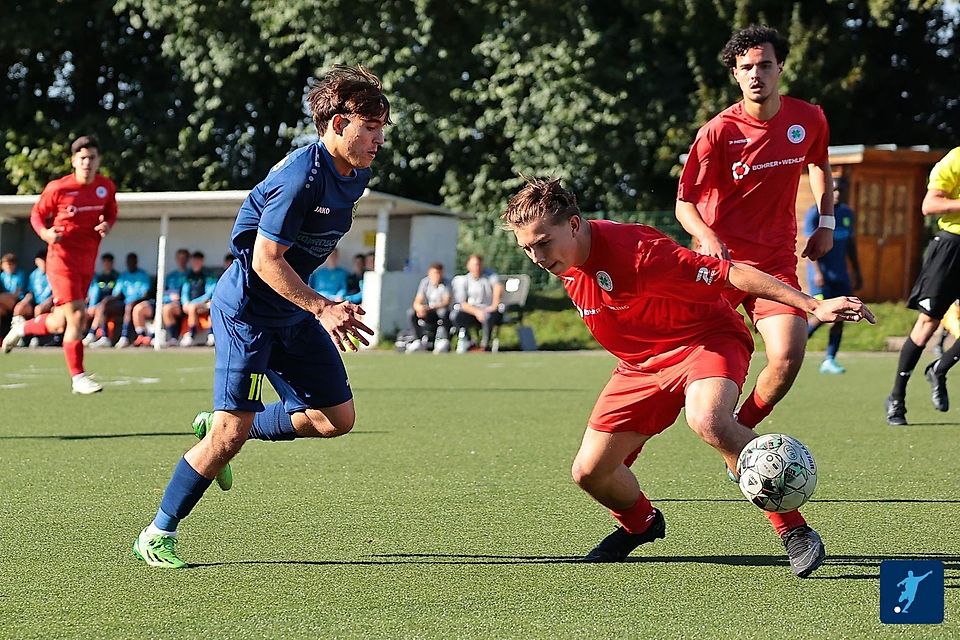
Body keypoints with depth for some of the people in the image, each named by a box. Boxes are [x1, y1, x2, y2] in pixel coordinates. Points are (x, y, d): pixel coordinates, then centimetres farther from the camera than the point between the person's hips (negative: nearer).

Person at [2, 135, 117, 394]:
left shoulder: (106, 187, 2)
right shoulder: (58, 188, -10)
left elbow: (111, 214, 18)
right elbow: (37, 214, 2)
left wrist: (107, 226, -5)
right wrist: (45, 232, -19)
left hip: (87, 260, 5)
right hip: (62, 258, -5)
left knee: (59, 323, 11)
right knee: (76, 316, -15)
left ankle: (22, 329, 40)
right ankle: (78, 377, -7)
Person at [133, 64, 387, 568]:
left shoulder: (355, 175, 3)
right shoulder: (301, 176, -25)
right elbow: (267, 259, -25)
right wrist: (322, 308, -28)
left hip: (293, 313, 9)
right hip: (247, 311, -9)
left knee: (337, 419, 7)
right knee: (230, 436, -11)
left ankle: (219, 428, 24)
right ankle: (158, 535, 4)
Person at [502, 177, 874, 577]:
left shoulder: (632, 251, -31)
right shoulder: (564, 260, -7)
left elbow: (730, 274, -30)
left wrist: (813, 305, -33)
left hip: (707, 338, -7)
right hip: (642, 362, 7)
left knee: (706, 420, -40)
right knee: (589, 472, -1)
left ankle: (794, 530, -29)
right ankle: (640, 523, 34)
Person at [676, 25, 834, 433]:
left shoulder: (809, 120, 2)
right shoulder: (718, 131, -9)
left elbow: (819, 166, 25)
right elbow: (685, 203, -6)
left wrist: (826, 223, 14)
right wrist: (707, 238, -26)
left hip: (776, 261, 2)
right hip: (721, 259, -2)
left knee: (788, 357, -17)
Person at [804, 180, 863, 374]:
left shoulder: (847, 213, 14)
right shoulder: (815, 213, -6)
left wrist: (857, 272, 19)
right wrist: (817, 271, -21)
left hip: (840, 274, 6)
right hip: (821, 273, -6)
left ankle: (829, 360, 3)